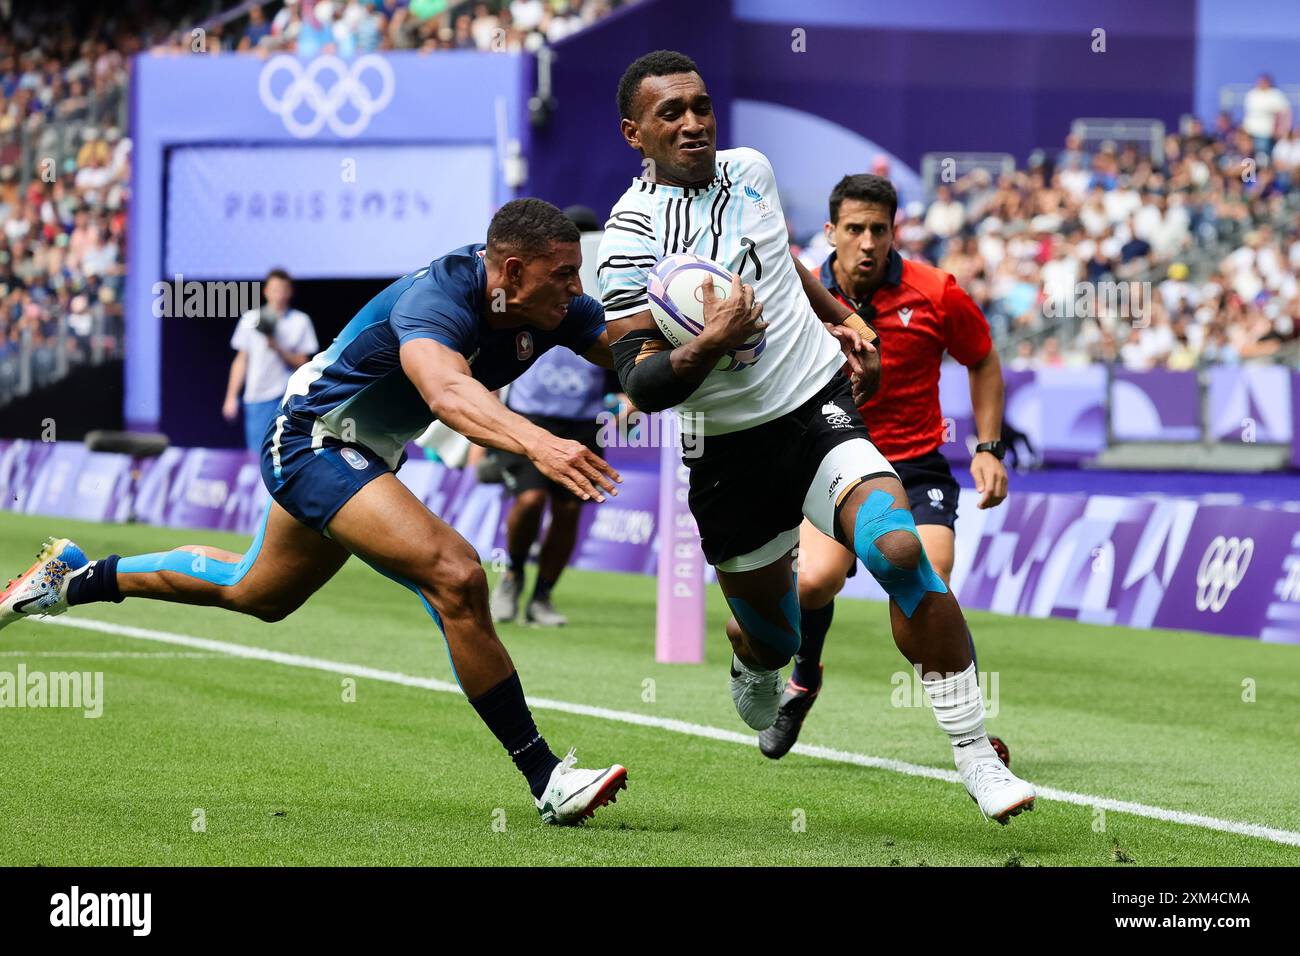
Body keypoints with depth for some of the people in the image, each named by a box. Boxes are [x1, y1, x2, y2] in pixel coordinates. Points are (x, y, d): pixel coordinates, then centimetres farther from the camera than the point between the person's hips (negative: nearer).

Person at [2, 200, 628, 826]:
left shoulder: (558, 308, -12)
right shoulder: (438, 298, -36)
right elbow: (447, 393, -56)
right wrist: (536, 443, -72)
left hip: (369, 455, 9)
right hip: (313, 439, -9)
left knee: (254, 593, 30)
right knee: (455, 576, -27)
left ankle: (75, 579, 49)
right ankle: (546, 780, -20)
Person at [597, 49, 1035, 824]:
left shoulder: (750, 170, 3)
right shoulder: (631, 237, -13)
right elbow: (641, 383, -17)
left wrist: (842, 317, 28)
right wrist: (712, 344, -32)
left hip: (820, 409, 2)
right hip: (729, 452, -2)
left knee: (898, 551, -24)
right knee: (770, 635, 8)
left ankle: (977, 756, -17)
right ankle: (753, 670, 50)